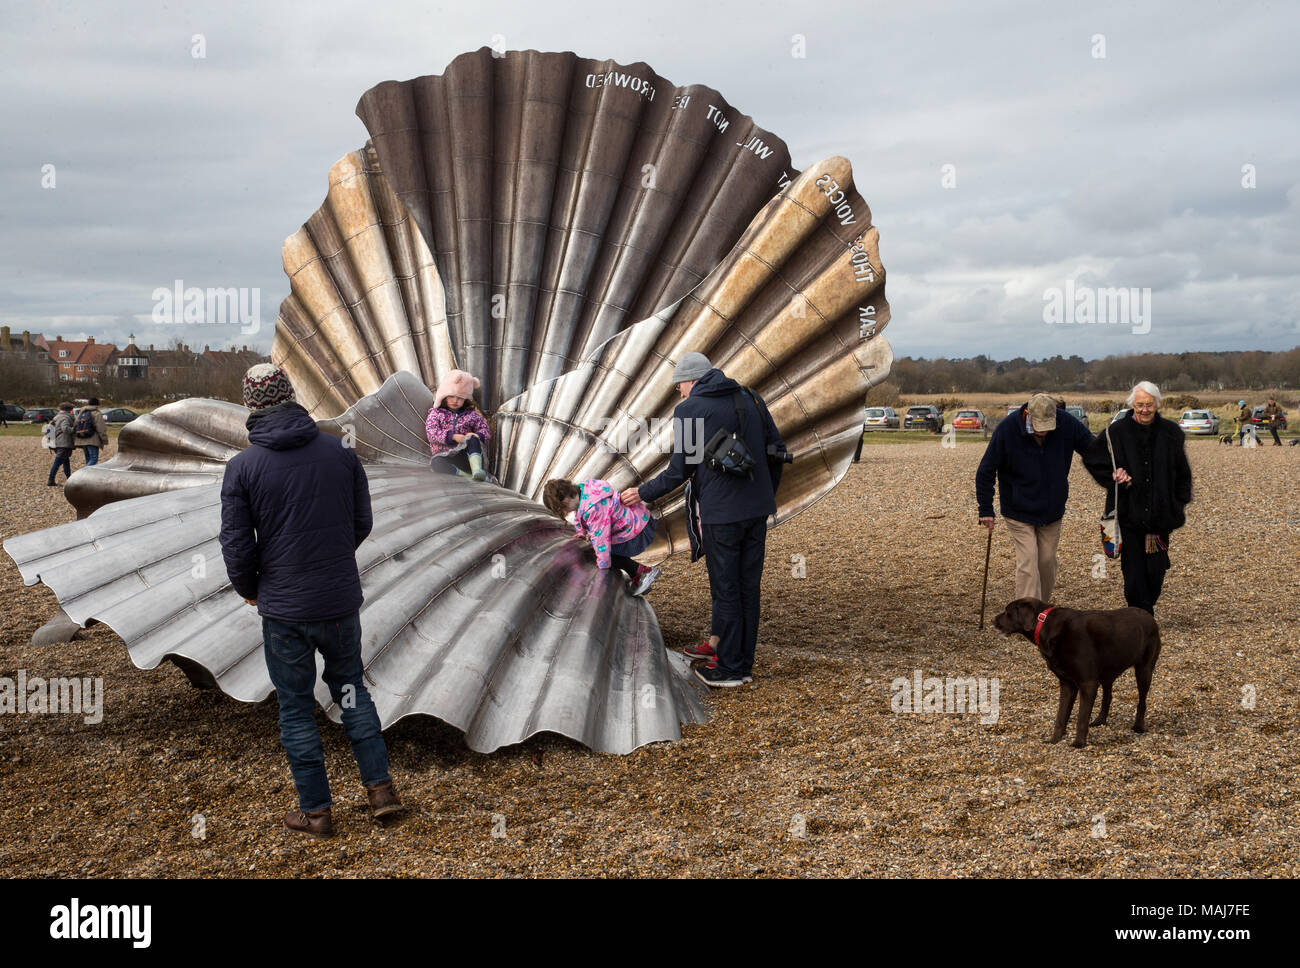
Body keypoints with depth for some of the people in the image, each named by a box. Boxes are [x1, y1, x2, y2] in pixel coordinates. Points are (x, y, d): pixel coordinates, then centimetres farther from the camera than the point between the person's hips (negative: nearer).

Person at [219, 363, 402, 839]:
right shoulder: (340, 451, -3)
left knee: (296, 708, 11)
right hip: (341, 600, 3)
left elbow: (237, 548, -10)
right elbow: (362, 523, 5)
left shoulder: (242, 466, -11)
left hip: (284, 609, -3)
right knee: (350, 687, 22)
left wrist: (250, 590, 9)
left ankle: (316, 810, 19)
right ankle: (380, 787, 20)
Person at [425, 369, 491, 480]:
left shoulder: (471, 414, 13)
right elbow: (431, 432, -6)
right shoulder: (436, 413, 8)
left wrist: (477, 435, -11)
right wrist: (452, 437, -19)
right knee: (436, 462, -35)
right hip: (446, 456, -1)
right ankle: (468, 476, -48)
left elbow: (485, 429, 15)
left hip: (466, 456, 1)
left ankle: (477, 470, -46)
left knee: (473, 439, -28)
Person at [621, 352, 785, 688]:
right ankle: (745, 664, 19)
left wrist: (643, 494, 10)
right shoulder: (750, 399, 11)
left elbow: (680, 470, -5)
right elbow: (776, 452, 12)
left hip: (721, 514, -6)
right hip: (757, 510, 6)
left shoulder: (688, 410, -5)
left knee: (725, 591, 2)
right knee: (749, 587, 12)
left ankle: (729, 669, 9)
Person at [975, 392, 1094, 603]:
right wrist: (986, 510, -10)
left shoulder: (1067, 423, -13)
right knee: (1027, 564, -11)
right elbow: (986, 471, -11)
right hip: (1019, 512, -3)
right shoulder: (1007, 429, -19)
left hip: (1052, 511, 3)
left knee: (1047, 562, 11)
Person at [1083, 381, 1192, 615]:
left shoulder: (1171, 433, 3)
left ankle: (1146, 607, 27)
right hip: (1129, 514, -2)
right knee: (1133, 569, -2)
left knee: (1156, 568, 4)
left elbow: (1182, 471, 13)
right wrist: (1113, 477, -6)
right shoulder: (1117, 432, -3)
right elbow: (1091, 458, 6)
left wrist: (1180, 501, 6)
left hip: (1160, 514, 2)